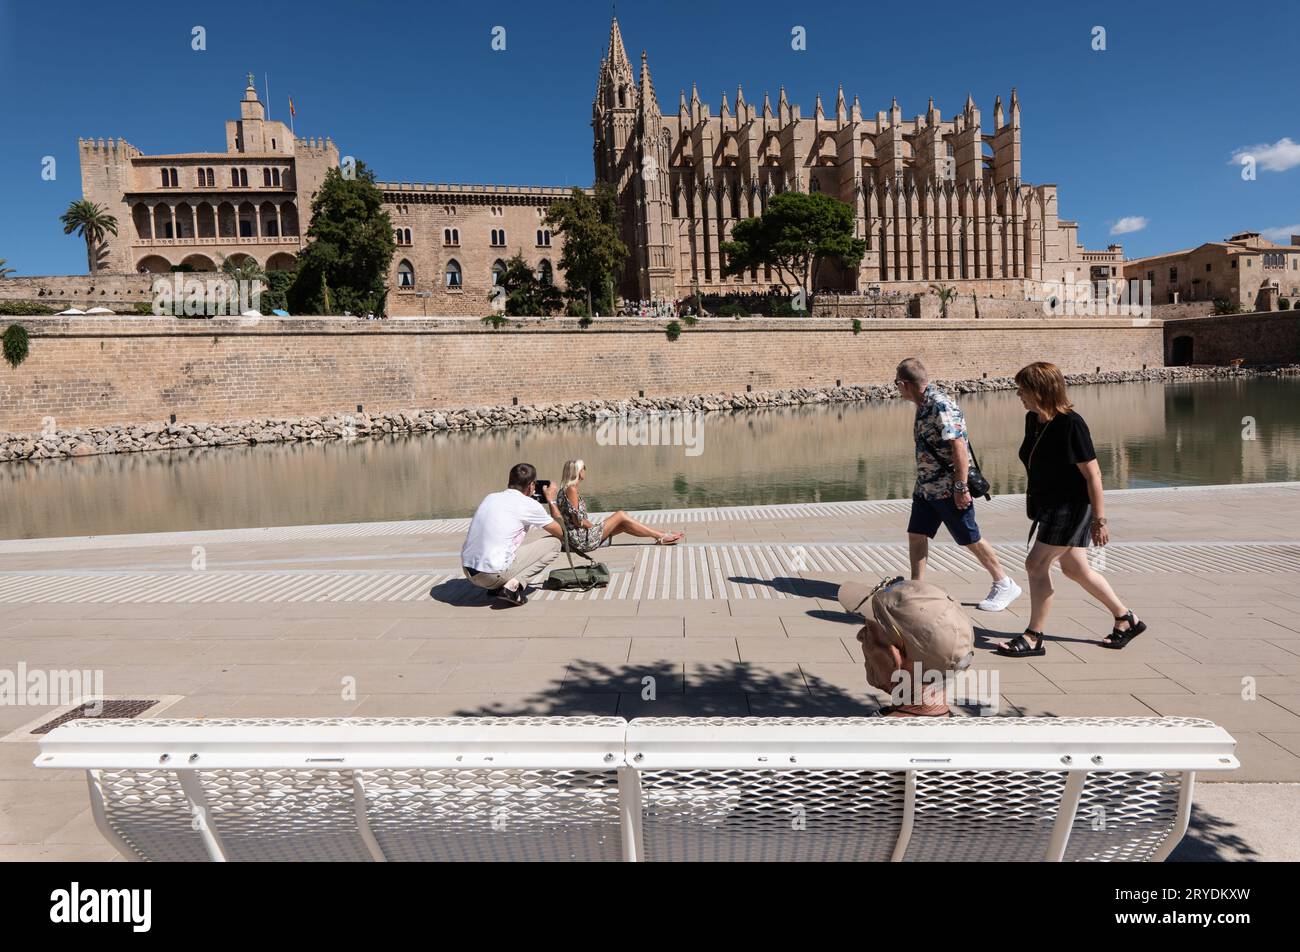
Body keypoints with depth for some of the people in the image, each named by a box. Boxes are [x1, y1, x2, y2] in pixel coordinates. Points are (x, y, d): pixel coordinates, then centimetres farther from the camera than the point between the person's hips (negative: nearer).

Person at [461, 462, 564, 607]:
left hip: (468, 571, 7)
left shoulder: (490, 497, 13)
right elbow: (559, 532, 9)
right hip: (493, 575, -7)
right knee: (554, 543, 5)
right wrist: (551, 500, 20)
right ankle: (513, 586, -8)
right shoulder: (529, 504, -4)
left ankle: (497, 587, 16)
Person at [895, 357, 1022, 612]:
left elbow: (959, 446, -25)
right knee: (916, 535, 7)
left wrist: (961, 487, -26)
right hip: (926, 486, 9)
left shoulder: (941, 405, -20)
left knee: (971, 540, 3)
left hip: (949, 489, -9)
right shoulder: (924, 405, 9)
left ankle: (1005, 585, 19)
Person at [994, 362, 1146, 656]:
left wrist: (1099, 520, -17)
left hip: (1072, 506, -9)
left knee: (1036, 564, -8)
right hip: (1049, 505, 9)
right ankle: (1126, 619, 33)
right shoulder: (1032, 420, 3)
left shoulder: (1071, 424, -21)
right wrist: (1033, 499, 21)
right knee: (1075, 569, 16)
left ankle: (1033, 638, 3)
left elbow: (1092, 474, -18)